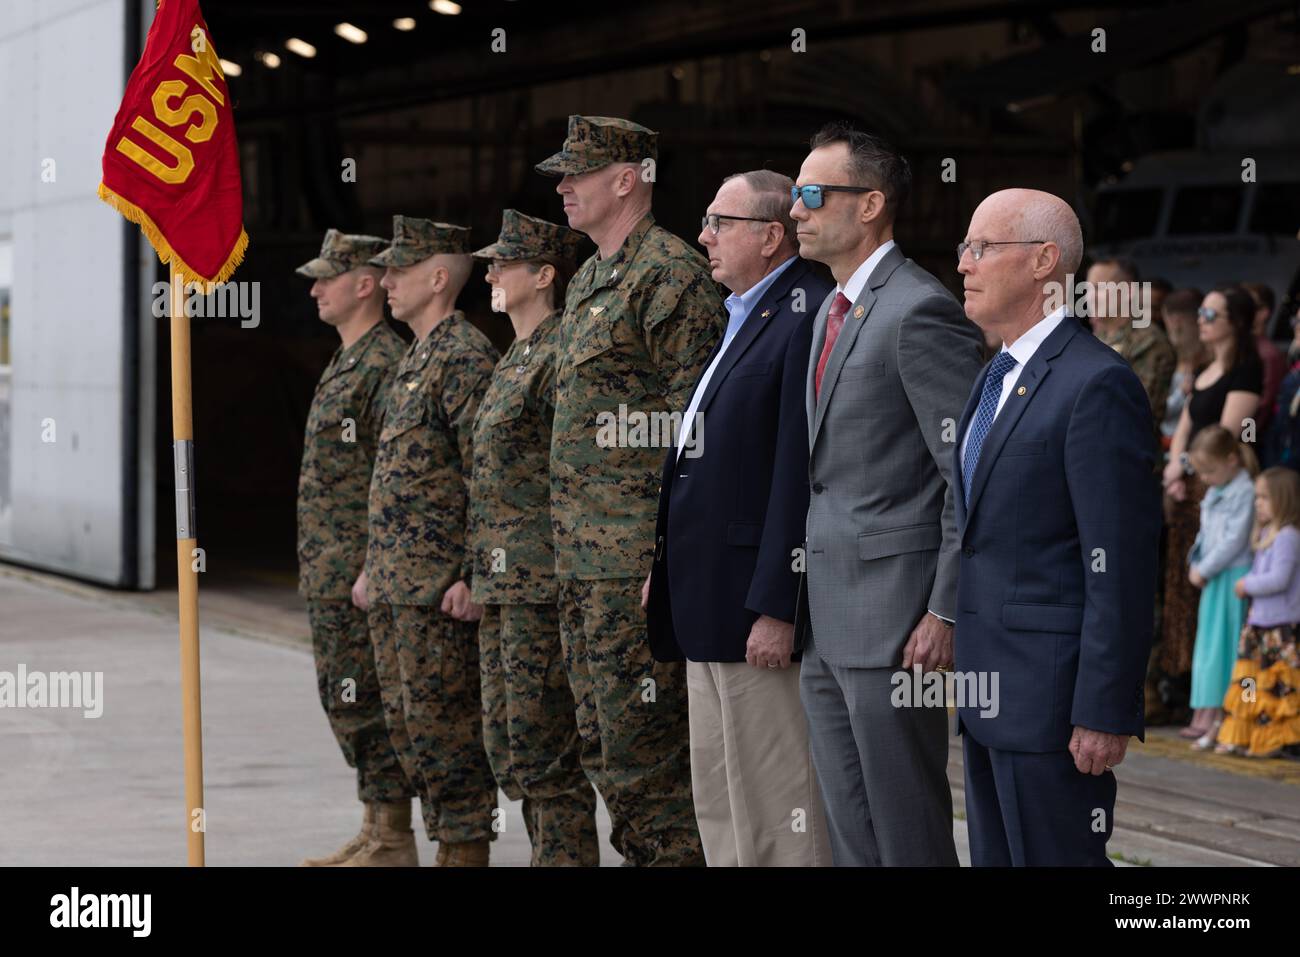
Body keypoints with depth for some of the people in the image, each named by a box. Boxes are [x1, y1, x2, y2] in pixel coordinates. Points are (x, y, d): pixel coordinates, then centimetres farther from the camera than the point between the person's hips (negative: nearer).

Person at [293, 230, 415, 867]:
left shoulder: (386, 366, -15)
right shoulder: (343, 364, 17)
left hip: (360, 574, -10)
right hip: (327, 574, 10)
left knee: (364, 704, -7)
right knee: (344, 700, 13)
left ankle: (393, 841, -2)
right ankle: (374, 832, 19)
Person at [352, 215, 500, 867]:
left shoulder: (465, 358, -13)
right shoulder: (415, 359, 19)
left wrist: (474, 577, -21)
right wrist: (374, 566, 22)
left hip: (439, 589, -10)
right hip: (395, 587, 10)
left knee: (442, 723, -7)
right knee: (406, 722, 12)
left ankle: (465, 851, -1)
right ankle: (446, 838, 19)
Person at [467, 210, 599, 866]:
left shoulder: (560, 357, -12)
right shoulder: (514, 360, 18)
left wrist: (563, 571, -18)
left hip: (542, 582, -10)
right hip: (501, 585, 10)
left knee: (543, 744, -7)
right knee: (507, 744, 12)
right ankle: (551, 854, 18)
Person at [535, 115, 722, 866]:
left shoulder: (672, 275, -12)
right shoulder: (590, 282, 18)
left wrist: (670, 556, -21)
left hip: (639, 551, -10)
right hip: (584, 552, 10)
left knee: (642, 744, -8)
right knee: (604, 742, 13)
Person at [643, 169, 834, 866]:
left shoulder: (807, 316, -16)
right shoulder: (738, 317, 18)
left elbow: (799, 474, -21)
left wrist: (776, 608, -24)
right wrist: (664, 566, 19)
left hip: (760, 613, -11)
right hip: (708, 610, 11)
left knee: (776, 811, -5)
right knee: (718, 806, 15)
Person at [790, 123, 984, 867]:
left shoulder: (920, 311, -14)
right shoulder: (834, 309, 16)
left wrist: (946, 611, -18)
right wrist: (800, 605, 15)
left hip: (893, 612, -9)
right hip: (829, 615, 9)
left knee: (907, 829, -3)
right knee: (850, 827, 13)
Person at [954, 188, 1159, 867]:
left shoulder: (1097, 385, -15)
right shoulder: (998, 377, 16)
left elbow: (1122, 565, -18)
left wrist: (1104, 713, -20)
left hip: (1054, 697, -9)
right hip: (990, 689, 9)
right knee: (997, 858, 13)